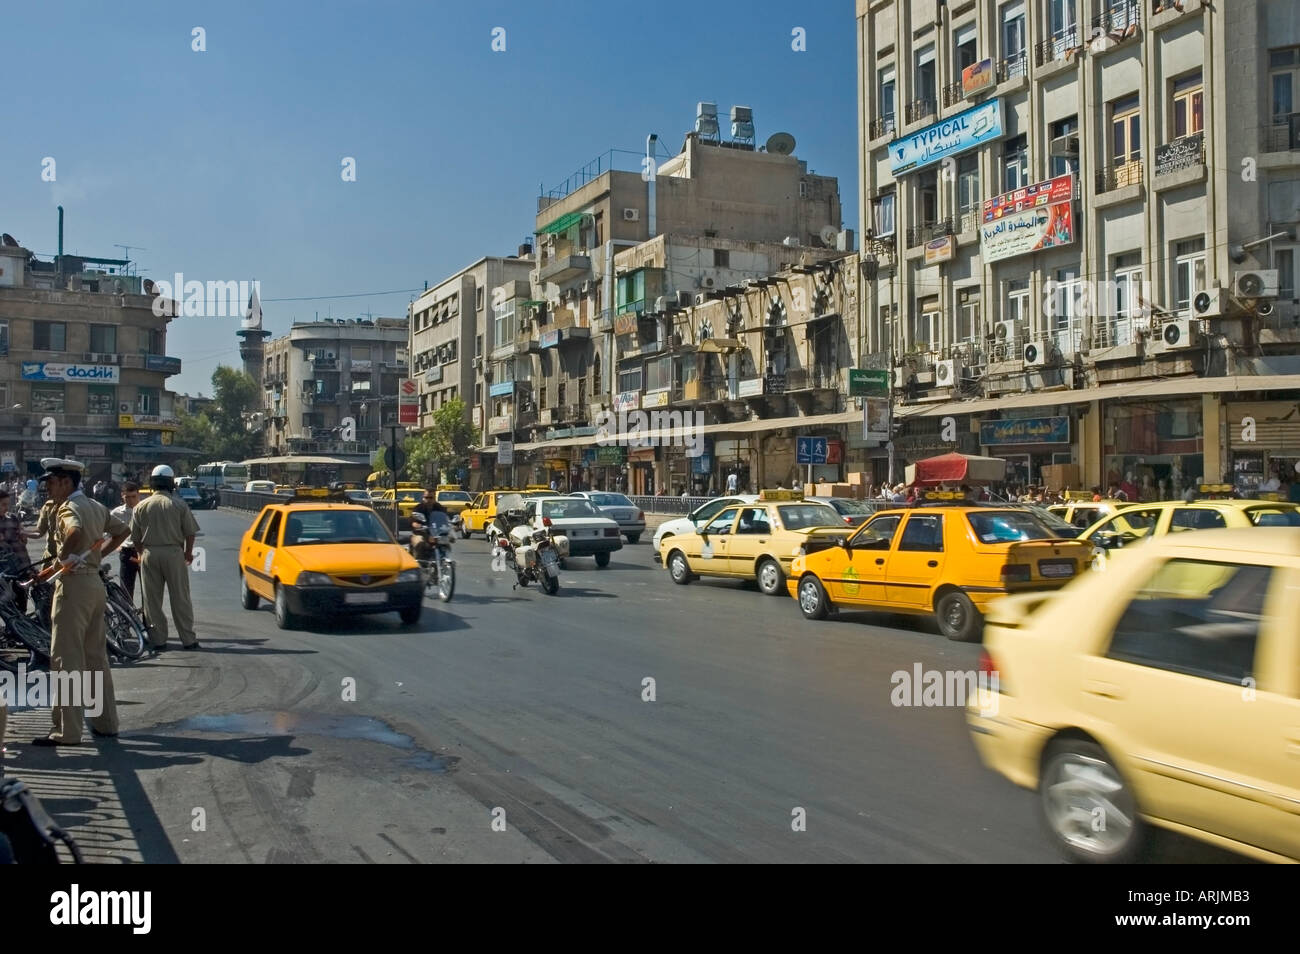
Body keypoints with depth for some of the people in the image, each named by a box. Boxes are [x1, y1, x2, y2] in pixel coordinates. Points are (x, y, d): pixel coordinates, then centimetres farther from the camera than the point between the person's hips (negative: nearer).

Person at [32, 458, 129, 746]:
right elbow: (122, 530, 25)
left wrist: (64, 556, -21)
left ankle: (68, 730, -2)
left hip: (73, 584, -9)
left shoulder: (68, 507, -14)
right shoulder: (97, 507, 13)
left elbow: (75, 531, -36)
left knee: (66, 659, -4)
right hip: (95, 582, 9)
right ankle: (106, 722, 21)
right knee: (96, 656, 15)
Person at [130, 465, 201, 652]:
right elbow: (190, 533, 0)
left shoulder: (141, 507, 2)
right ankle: (188, 640, 5)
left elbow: (135, 538, 5)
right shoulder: (179, 504, -2)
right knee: (180, 599, 3)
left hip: (149, 554, 1)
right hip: (174, 553, -1)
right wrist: (188, 552, 15)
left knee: (152, 600, 8)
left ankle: (158, 640, 9)